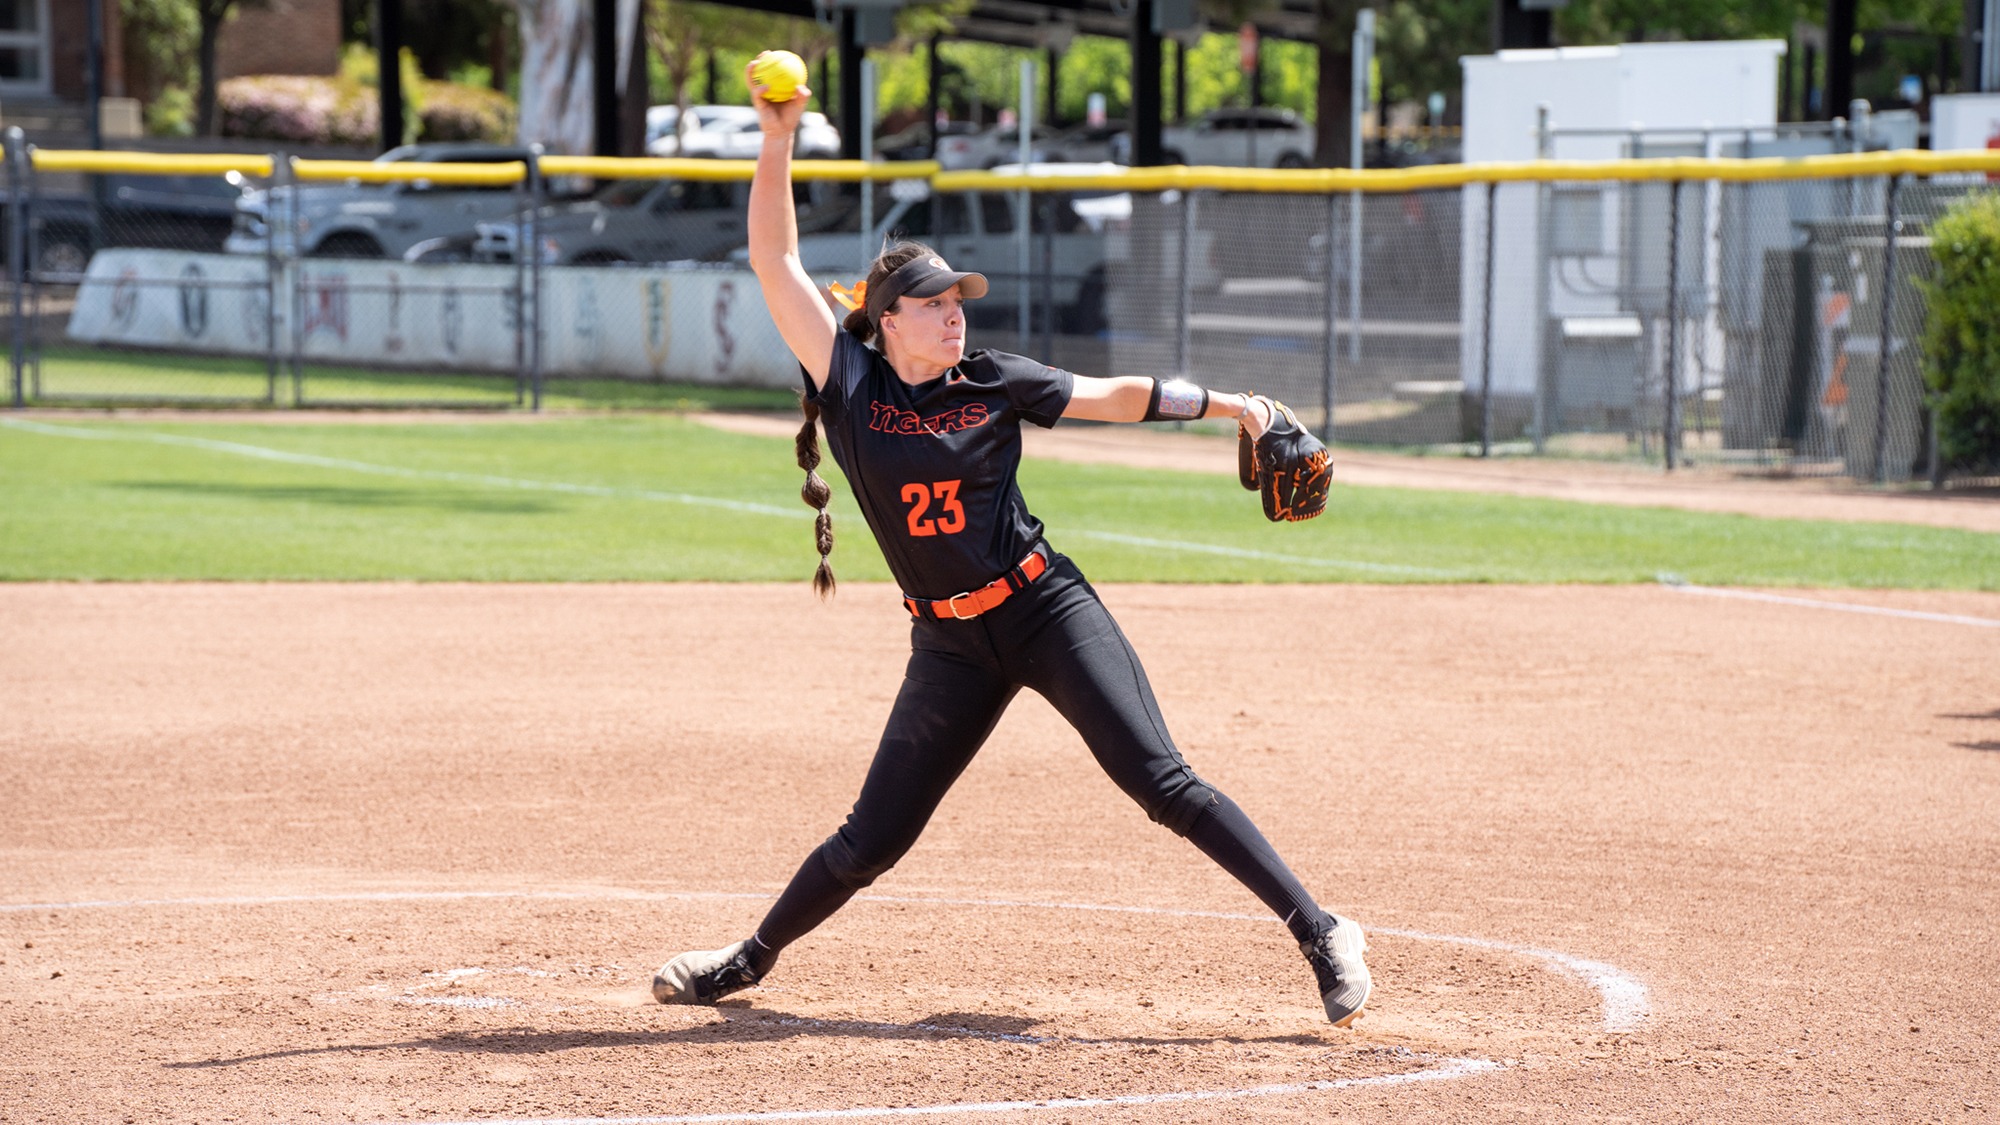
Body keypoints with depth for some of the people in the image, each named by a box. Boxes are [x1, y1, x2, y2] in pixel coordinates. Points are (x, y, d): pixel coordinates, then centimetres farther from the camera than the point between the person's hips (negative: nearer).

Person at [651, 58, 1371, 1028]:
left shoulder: (993, 384, -2)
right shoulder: (852, 386, -3)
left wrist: (1224, 406, -1)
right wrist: (777, 144, -16)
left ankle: (1320, 935, -13)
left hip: (1046, 610, -1)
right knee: (872, 839, 5)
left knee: (1160, 781, -13)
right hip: (950, 646, 1)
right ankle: (752, 960, 28)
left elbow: (1113, 396, 8)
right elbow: (774, 262, -7)